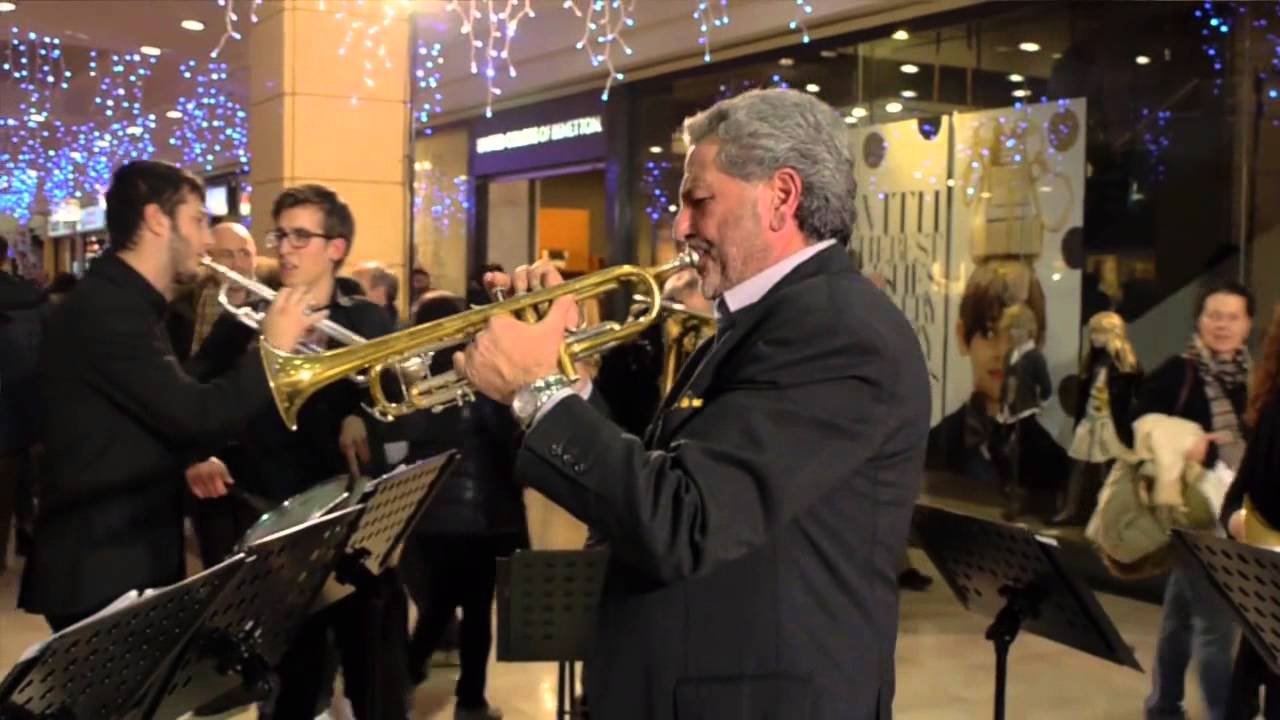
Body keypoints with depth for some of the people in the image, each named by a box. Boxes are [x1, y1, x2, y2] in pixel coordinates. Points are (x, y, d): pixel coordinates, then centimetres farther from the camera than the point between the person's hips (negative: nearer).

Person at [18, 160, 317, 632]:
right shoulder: (105, 308, -20)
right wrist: (273, 349, -13)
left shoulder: (126, 304, 14)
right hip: (100, 573, -10)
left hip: (136, 561, 10)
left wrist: (187, 461, 5)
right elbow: (195, 415, -25)